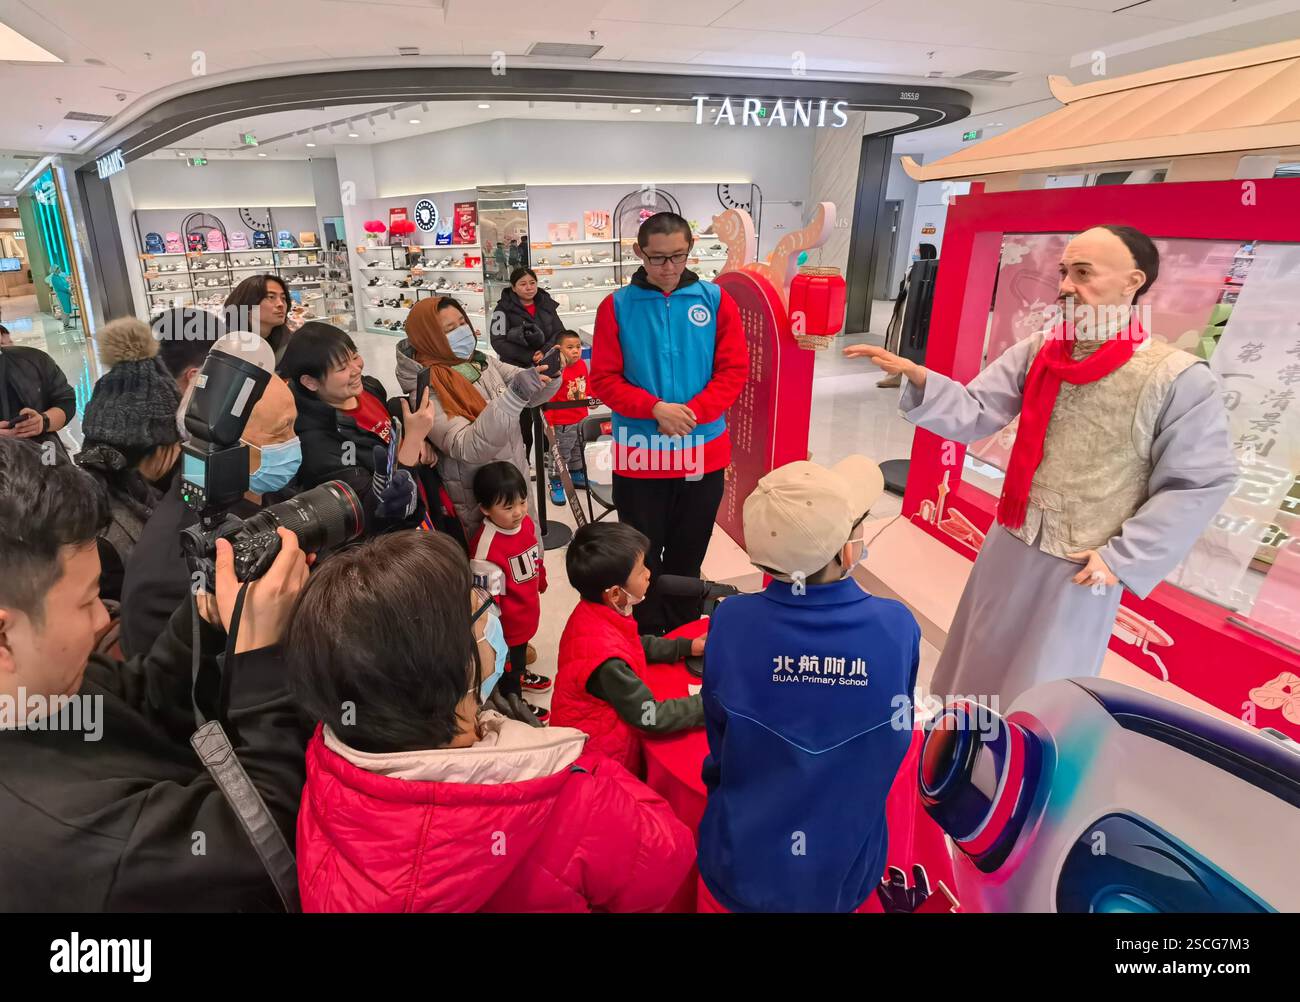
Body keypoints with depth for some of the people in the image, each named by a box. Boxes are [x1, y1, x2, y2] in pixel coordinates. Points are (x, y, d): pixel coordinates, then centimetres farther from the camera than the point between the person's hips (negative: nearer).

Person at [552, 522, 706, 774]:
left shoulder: (595, 611, -8)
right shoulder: (607, 660, -33)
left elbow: (637, 644, 12)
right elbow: (651, 717, -25)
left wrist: (686, 646, 6)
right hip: (599, 755, -8)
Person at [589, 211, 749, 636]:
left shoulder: (716, 300, 1)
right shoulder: (616, 306, -2)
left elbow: (734, 369, -1)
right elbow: (603, 379, -4)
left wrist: (692, 413, -15)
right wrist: (656, 409, -18)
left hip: (703, 450, 2)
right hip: (639, 452, -1)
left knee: (689, 553, 15)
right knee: (643, 555, 9)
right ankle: (647, 640, 28)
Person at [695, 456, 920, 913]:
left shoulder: (729, 623, -24)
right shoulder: (898, 628, -23)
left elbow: (721, 746, -7)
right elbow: (891, 748, -5)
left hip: (739, 871, -1)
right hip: (846, 878, 2)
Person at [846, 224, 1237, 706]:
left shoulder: (1178, 378, -16)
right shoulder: (1037, 351, -4)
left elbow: (1202, 483, -11)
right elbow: (974, 413, -8)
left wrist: (1124, 558, -12)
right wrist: (917, 375, -25)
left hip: (1083, 567, -4)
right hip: (1011, 543, 4)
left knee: (1041, 689, 14)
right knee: (979, 662, 23)